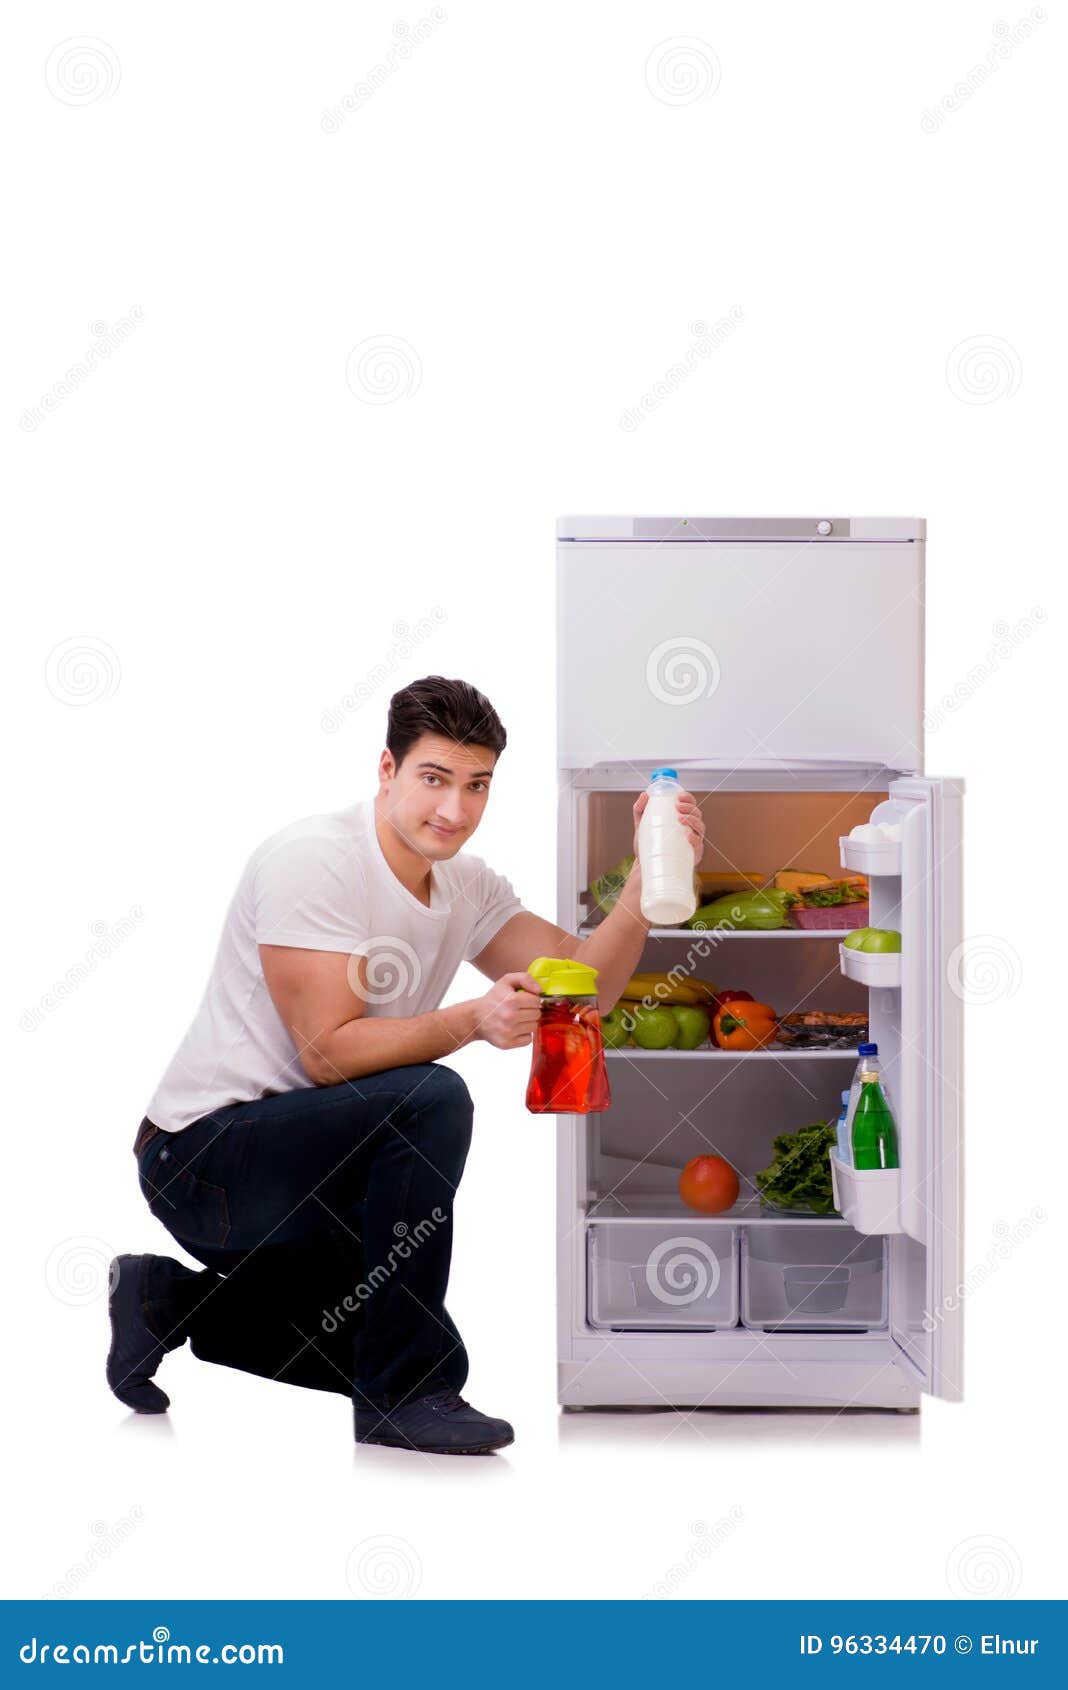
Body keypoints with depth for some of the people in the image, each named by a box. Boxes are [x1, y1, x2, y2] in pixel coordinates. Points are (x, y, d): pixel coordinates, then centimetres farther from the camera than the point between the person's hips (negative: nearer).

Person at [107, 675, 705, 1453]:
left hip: (298, 1156, 9)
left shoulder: (466, 885, 4)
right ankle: (401, 1394, -21)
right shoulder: (315, 859, -21)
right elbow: (328, 1050, -26)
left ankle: (178, 1300, 24)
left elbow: (584, 984, -3)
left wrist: (649, 872, -16)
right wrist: (473, 1020, -38)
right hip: (204, 1154, -9)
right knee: (430, 1102, -31)